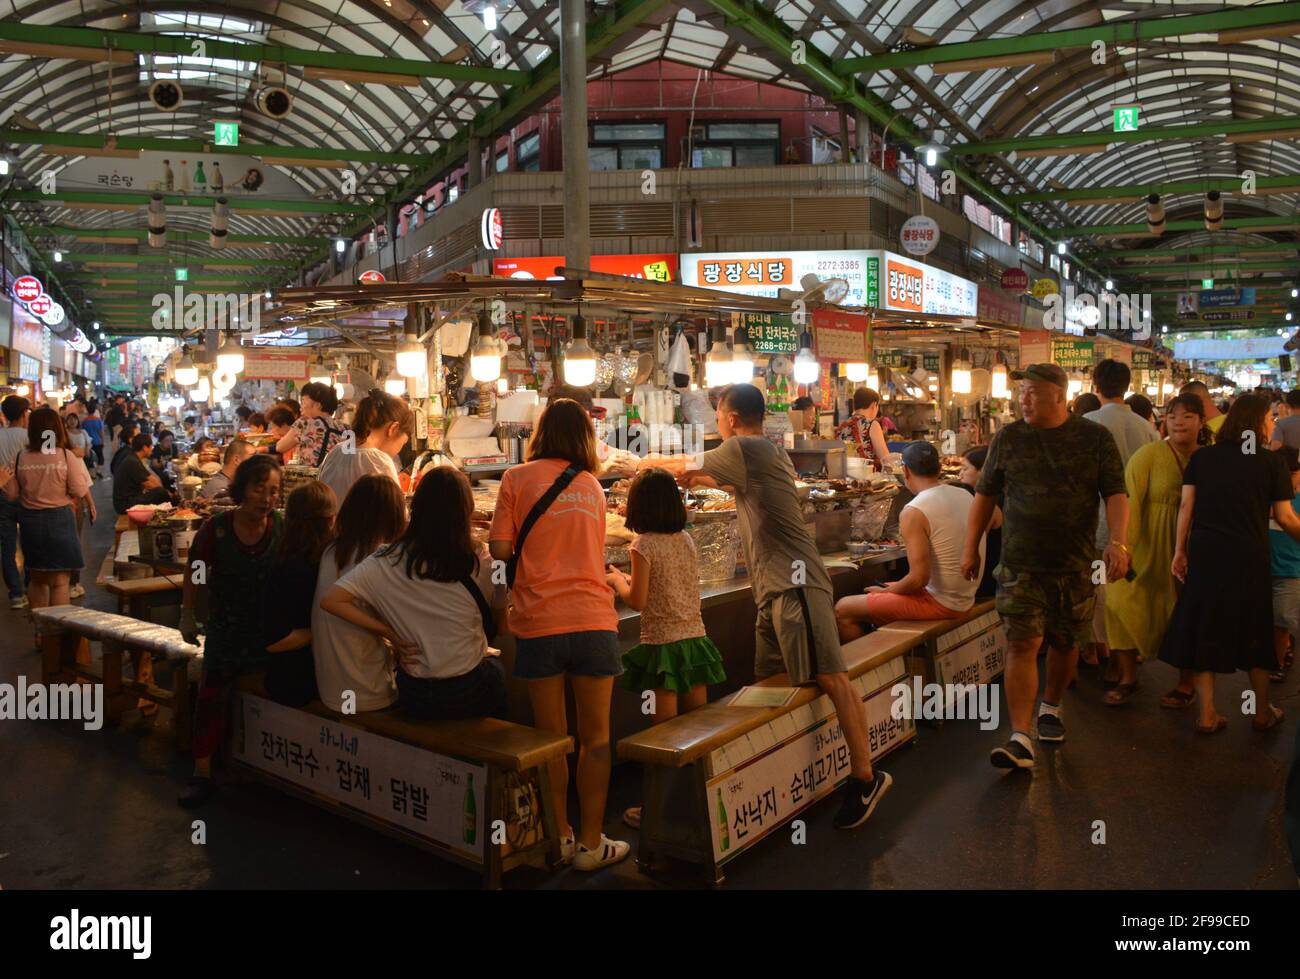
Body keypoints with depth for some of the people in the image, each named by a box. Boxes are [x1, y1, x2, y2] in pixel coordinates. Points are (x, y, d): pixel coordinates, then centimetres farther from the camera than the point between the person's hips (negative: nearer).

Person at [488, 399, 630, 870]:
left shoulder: (517, 478, 2)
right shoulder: (591, 486, 12)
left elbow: (500, 549, -3)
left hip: (540, 621, -1)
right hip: (593, 620, 2)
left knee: (551, 736, 12)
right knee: (595, 738, 10)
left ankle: (560, 836, 23)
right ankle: (591, 843, 17)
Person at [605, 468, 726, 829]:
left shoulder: (644, 545, -12)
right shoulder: (686, 539, 6)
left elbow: (637, 600, -13)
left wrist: (618, 580, 6)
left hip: (662, 645, -6)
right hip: (694, 637, 6)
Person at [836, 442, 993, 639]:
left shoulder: (913, 512, -21)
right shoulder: (964, 495, 2)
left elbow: (919, 578, -26)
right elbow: (997, 520, 23)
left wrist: (886, 592, -6)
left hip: (940, 603, -8)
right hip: (967, 597, 9)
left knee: (843, 610, -4)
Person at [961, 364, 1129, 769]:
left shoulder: (1095, 438, 1)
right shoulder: (1008, 438, 4)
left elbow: (1116, 494, -3)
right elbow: (985, 495, 10)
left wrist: (1119, 542, -19)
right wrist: (971, 549, 8)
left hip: (1075, 565, 1)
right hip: (1020, 564, 0)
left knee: (1065, 642, 13)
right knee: (1022, 645, -9)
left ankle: (1050, 707, 39)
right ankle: (1021, 739, -9)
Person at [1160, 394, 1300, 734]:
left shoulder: (1202, 457, 3)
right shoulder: (1272, 462, -4)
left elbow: (1186, 506, 0)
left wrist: (1180, 551, 6)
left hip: (1206, 556, 2)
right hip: (1249, 559, -1)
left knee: (1204, 631, 9)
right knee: (1255, 634, 15)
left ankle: (1207, 714, 10)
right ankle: (1263, 712, 29)